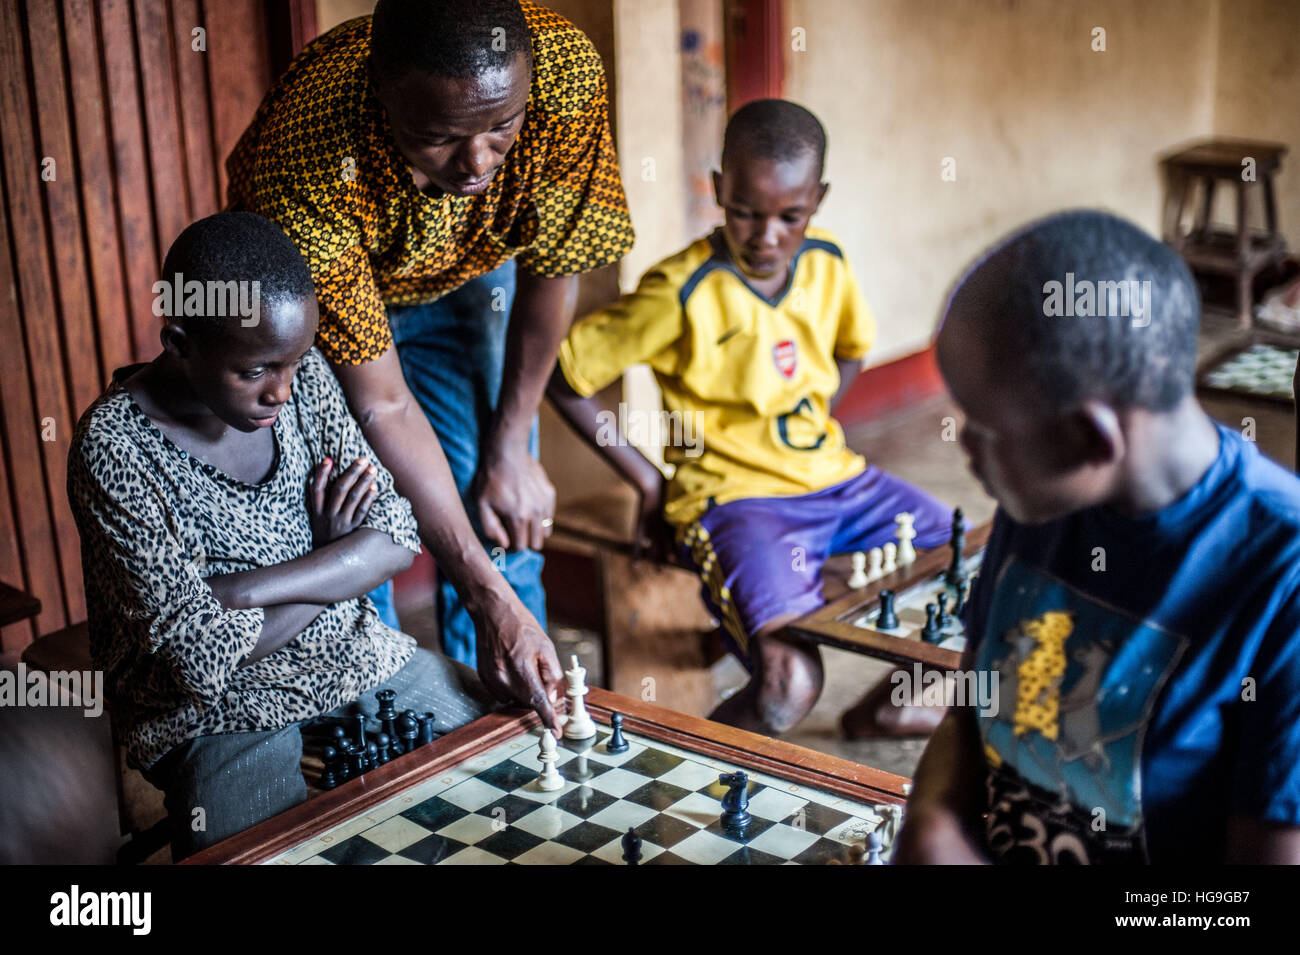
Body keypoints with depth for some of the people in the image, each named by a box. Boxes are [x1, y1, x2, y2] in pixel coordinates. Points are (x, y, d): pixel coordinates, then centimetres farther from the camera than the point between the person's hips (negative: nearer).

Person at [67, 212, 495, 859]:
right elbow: (203, 656, -24)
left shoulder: (303, 376, -6)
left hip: (351, 653, 5)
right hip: (220, 708, -5)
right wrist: (338, 563, -12)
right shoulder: (115, 447, -22)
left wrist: (238, 591, -19)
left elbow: (396, 537, -7)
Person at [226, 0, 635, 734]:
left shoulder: (566, 71, -35)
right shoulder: (302, 170, -42)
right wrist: (487, 600, -36)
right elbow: (380, 404, -34)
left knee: (503, 526, -3)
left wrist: (510, 451, -11)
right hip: (312, 290, -2)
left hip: (464, 279, 2)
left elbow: (551, 271, -17)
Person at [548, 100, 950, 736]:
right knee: (789, 686, -29)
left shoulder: (827, 265, 3)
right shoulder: (682, 294, -16)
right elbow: (562, 375, -11)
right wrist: (646, 479, -7)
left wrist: (815, 425, 11)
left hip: (834, 477, 7)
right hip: (737, 498, -7)